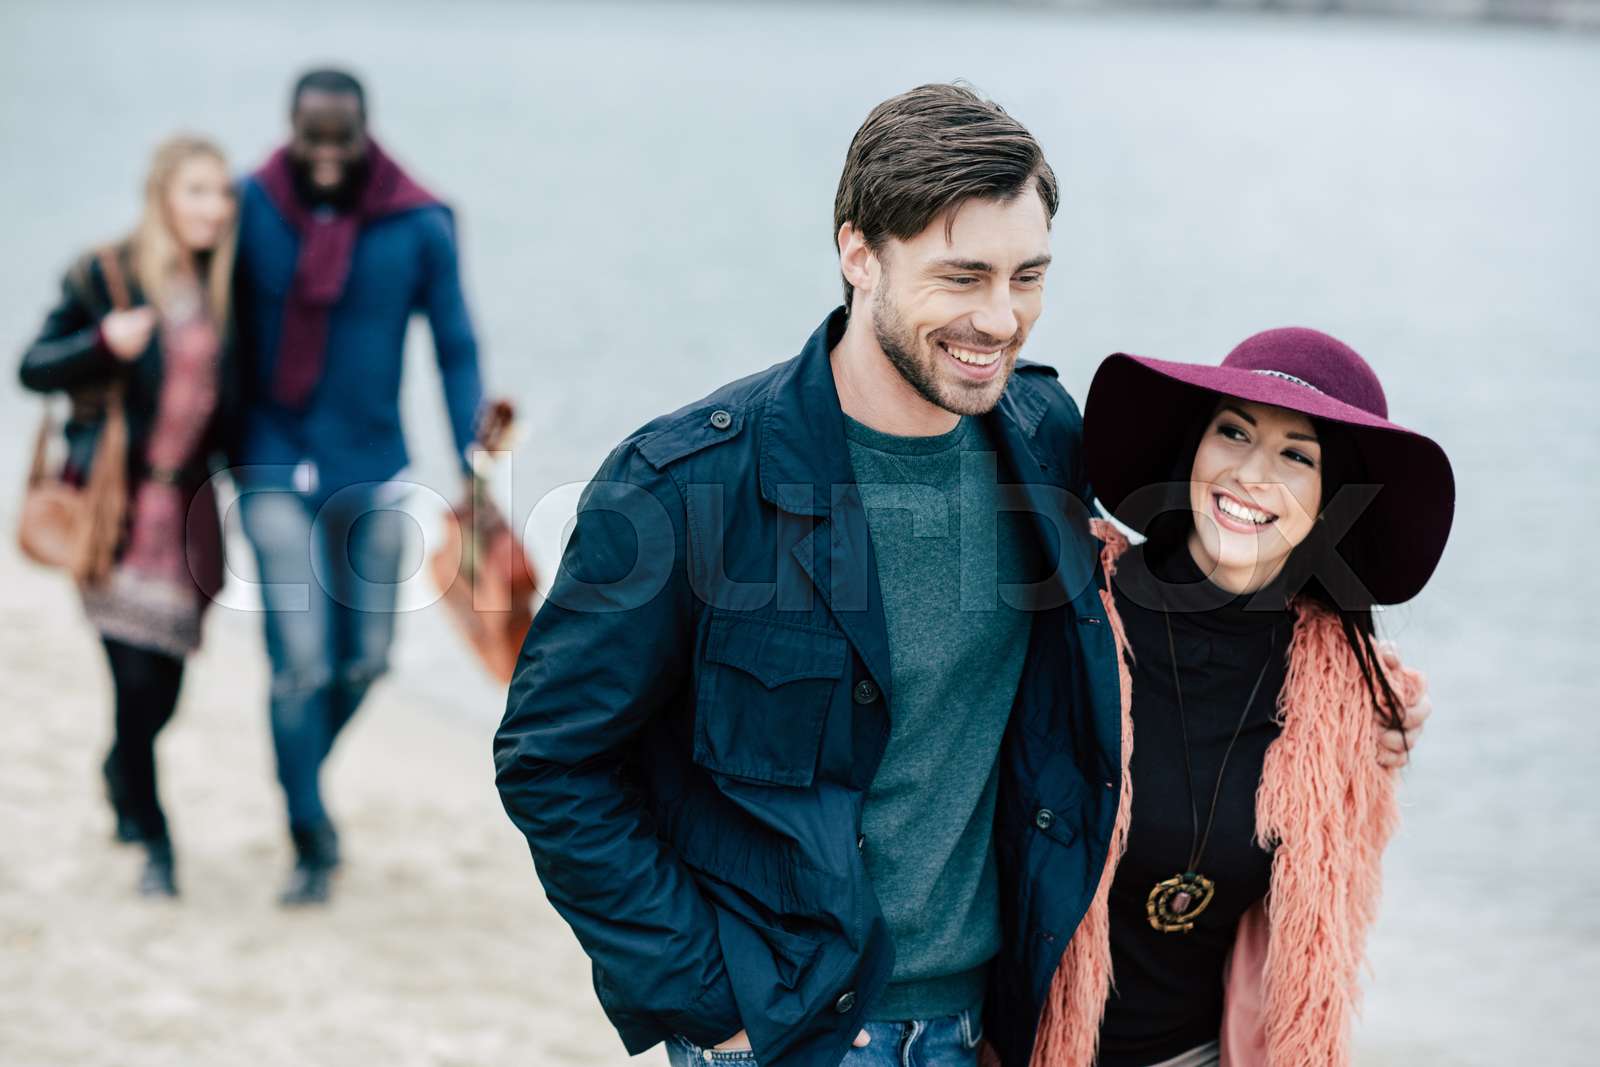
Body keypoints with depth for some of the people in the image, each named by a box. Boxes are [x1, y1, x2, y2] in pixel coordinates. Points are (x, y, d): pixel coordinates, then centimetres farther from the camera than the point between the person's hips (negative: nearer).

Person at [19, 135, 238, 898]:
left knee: (163, 686, 8)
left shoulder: (228, 286, 7)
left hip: (189, 506, 4)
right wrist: (105, 343, -19)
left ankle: (122, 773, 41)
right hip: (116, 505, -4)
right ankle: (153, 842, 7)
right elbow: (34, 369, -3)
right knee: (138, 676, -9)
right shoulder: (104, 277, -5)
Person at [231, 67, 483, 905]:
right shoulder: (250, 210, -7)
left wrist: (474, 473, -2)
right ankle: (309, 842, 7)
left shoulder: (420, 229, -6)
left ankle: (305, 779, 39)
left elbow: (455, 350, 1)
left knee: (363, 662, 10)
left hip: (373, 473, 2)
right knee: (299, 662, -8)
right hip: (276, 470, -2)